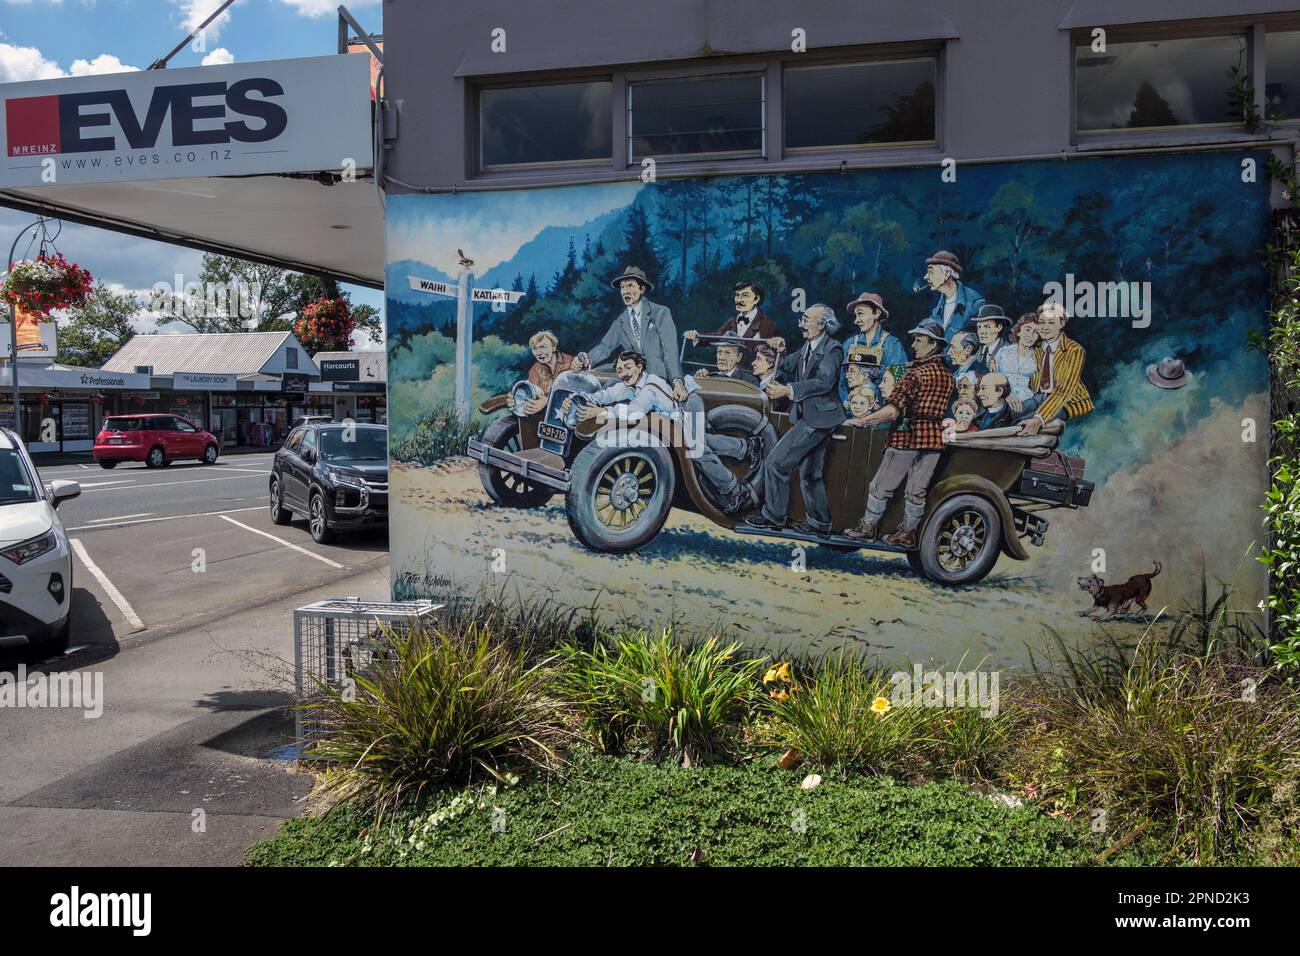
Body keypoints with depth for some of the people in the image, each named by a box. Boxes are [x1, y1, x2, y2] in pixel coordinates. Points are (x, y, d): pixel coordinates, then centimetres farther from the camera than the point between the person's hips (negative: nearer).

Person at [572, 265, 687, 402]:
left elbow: (670, 349, -8)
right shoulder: (620, 320, 14)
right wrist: (584, 360, -19)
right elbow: (605, 346, 3)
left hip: (661, 379, -4)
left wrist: (677, 382, -22)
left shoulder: (661, 312, 1)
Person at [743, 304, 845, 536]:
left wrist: (788, 390, -30)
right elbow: (787, 368, 15)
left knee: (775, 463, -10)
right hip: (807, 416, 9)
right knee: (809, 473, 17)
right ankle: (819, 523, 28)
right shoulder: (807, 347, 14)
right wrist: (780, 352, -4)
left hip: (818, 418, -9)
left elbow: (824, 382, -25)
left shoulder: (833, 349, -13)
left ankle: (773, 516, 0)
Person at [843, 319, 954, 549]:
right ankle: (908, 533, 19)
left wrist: (863, 421, -24)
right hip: (934, 437, 6)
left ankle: (868, 528, 17)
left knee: (881, 486, 7)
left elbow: (894, 409, -25)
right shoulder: (947, 374, 7)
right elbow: (942, 409, 14)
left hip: (909, 435, -6)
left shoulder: (917, 372, -15)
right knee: (917, 491, 13)